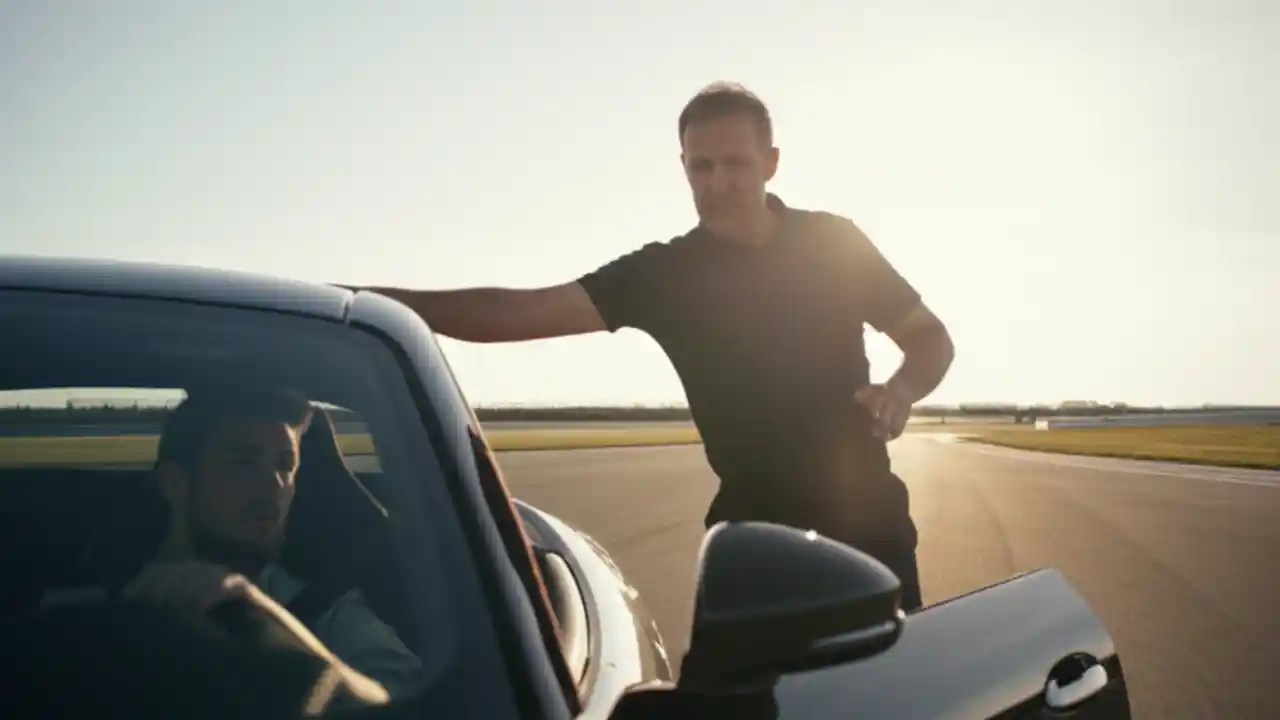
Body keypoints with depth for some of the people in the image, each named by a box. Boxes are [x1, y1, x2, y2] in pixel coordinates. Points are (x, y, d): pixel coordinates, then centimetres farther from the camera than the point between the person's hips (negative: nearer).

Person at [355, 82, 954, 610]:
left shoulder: (835, 243, 0)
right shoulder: (663, 273, -5)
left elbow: (931, 337, 10)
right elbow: (519, 313, -14)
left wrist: (901, 390, -12)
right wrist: (375, 300, -25)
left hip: (869, 517, 1)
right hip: (756, 526, -1)